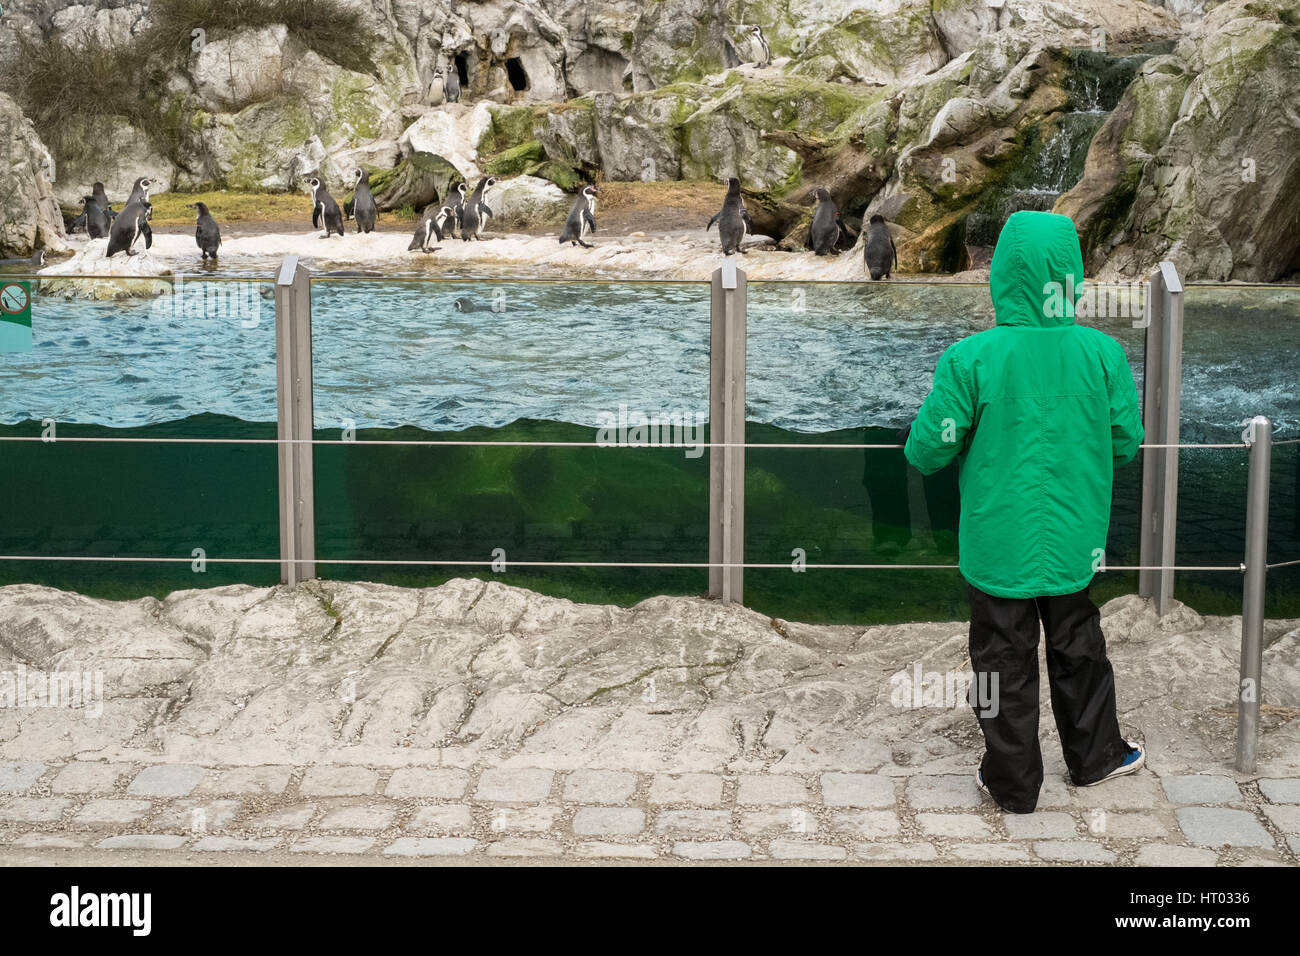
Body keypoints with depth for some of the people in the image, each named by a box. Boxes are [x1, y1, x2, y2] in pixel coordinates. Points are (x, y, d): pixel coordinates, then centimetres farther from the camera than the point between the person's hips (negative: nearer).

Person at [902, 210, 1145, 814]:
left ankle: (1012, 782, 26)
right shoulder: (1103, 352, -12)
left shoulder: (970, 360, -20)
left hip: (998, 545, -2)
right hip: (1075, 540, 3)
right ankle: (1094, 756, 40)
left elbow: (926, 453, -15)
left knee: (1004, 662, 13)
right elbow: (1125, 444, -1)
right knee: (1078, 650, 23)